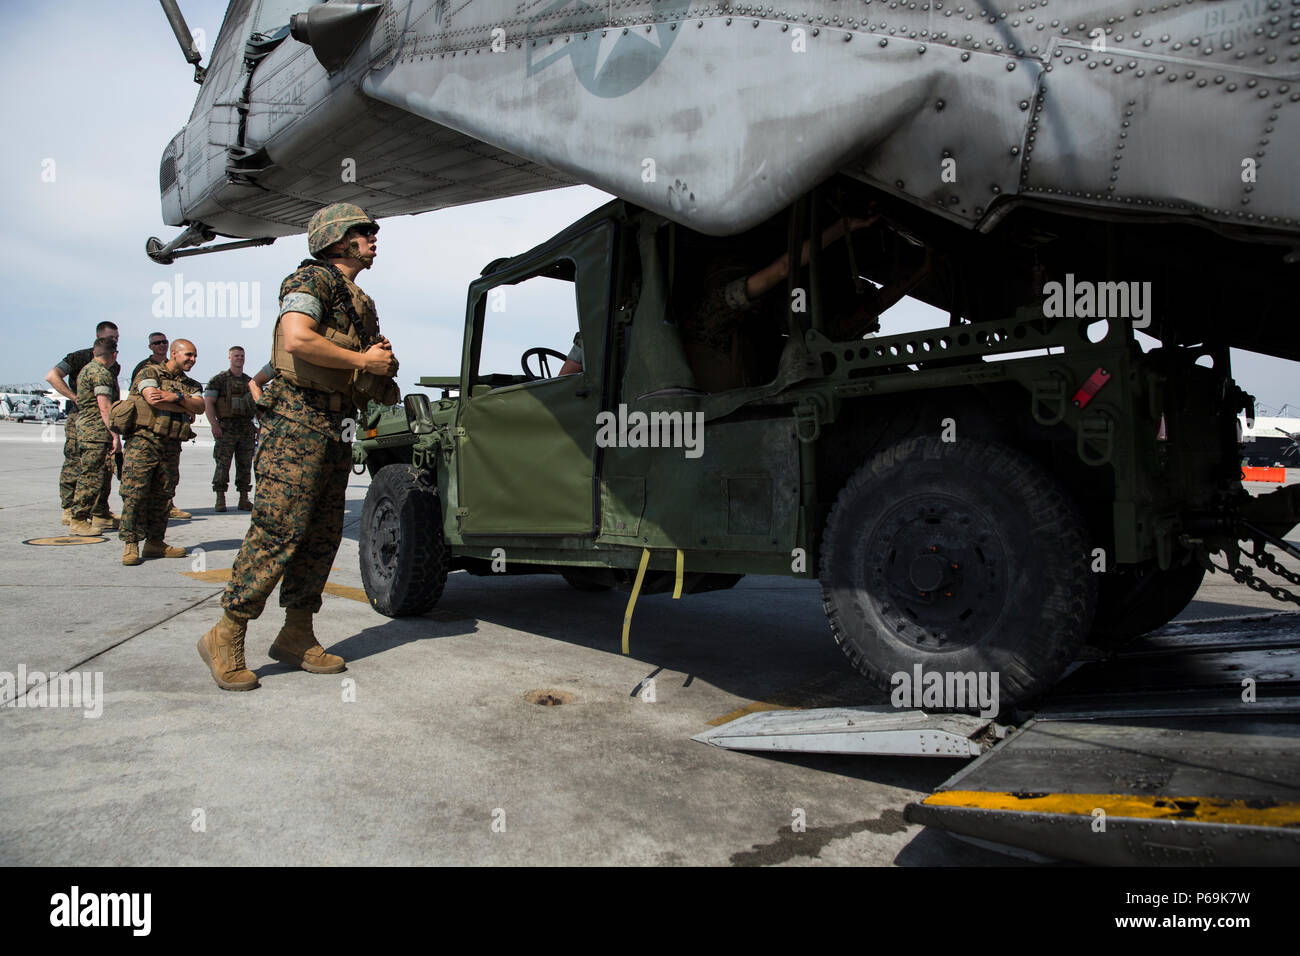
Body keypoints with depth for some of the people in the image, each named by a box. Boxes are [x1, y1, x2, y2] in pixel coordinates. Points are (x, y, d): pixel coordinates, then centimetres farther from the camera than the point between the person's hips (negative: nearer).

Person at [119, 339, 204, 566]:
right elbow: (154, 399, -15)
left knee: (162, 495, 6)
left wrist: (178, 397, -16)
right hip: (144, 440, -5)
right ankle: (131, 545, -5)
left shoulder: (190, 384, 19)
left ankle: (155, 542, 12)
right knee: (135, 493, -9)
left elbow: (200, 407, 1)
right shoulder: (150, 372, 2)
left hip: (171, 446, 6)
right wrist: (185, 409, -4)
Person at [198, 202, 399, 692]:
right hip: (298, 419, -9)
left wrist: (383, 363, 2)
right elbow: (296, 340, -22)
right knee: (278, 531, -12)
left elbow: (376, 359, 27)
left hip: (333, 428, 9)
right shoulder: (311, 279, -5)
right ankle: (225, 637, -4)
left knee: (322, 536, 8)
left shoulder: (361, 303, 22)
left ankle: (297, 636, 15)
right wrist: (362, 361, -13)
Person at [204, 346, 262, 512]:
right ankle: (220, 500, 0)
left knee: (245, 465, 5)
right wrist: (214, 425, -15)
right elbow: (208, 403, -4)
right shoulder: (218, 380, 3)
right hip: (226, 428, -4)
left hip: (247, 429, 4)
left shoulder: (249, 381, 16)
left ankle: (244, 500, 10)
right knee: (223, 465, -5)